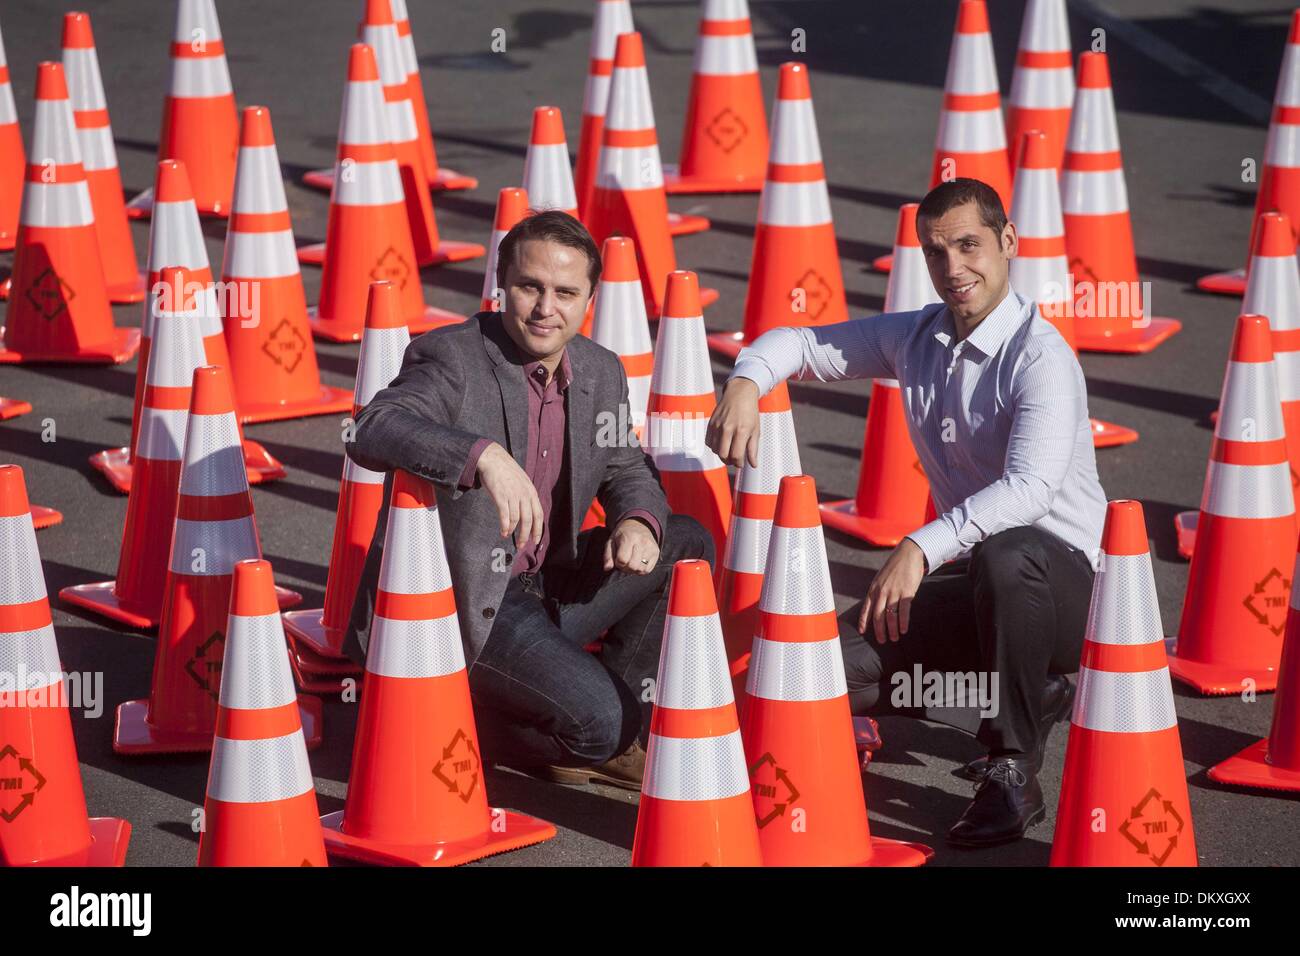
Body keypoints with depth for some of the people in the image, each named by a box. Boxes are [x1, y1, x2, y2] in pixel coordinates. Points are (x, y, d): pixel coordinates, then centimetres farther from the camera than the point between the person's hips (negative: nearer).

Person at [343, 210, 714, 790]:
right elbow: (372, 432, -34)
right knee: (597, 720, -25)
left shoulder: (600, 372, 6)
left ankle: (614, 735, 7)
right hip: (460, 604, -8)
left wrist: (640, 521, -8)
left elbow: (626, 469, 18)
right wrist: (484, 454, -49)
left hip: (547, 584, 8)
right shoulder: (452, 361, -17)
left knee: (689, 546, 3)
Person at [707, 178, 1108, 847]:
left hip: (1060, 580, -7)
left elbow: (1032, 487, -34)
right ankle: (1028, 703, 10)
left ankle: (1015, 772, -24)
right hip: (972, 581, 7)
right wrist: (746, 380, -8)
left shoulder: (1040, 357, -18)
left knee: (1005, 554, -42)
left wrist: (921, 548, -44)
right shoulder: (917, 338, 6)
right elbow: (802, 343, 16)